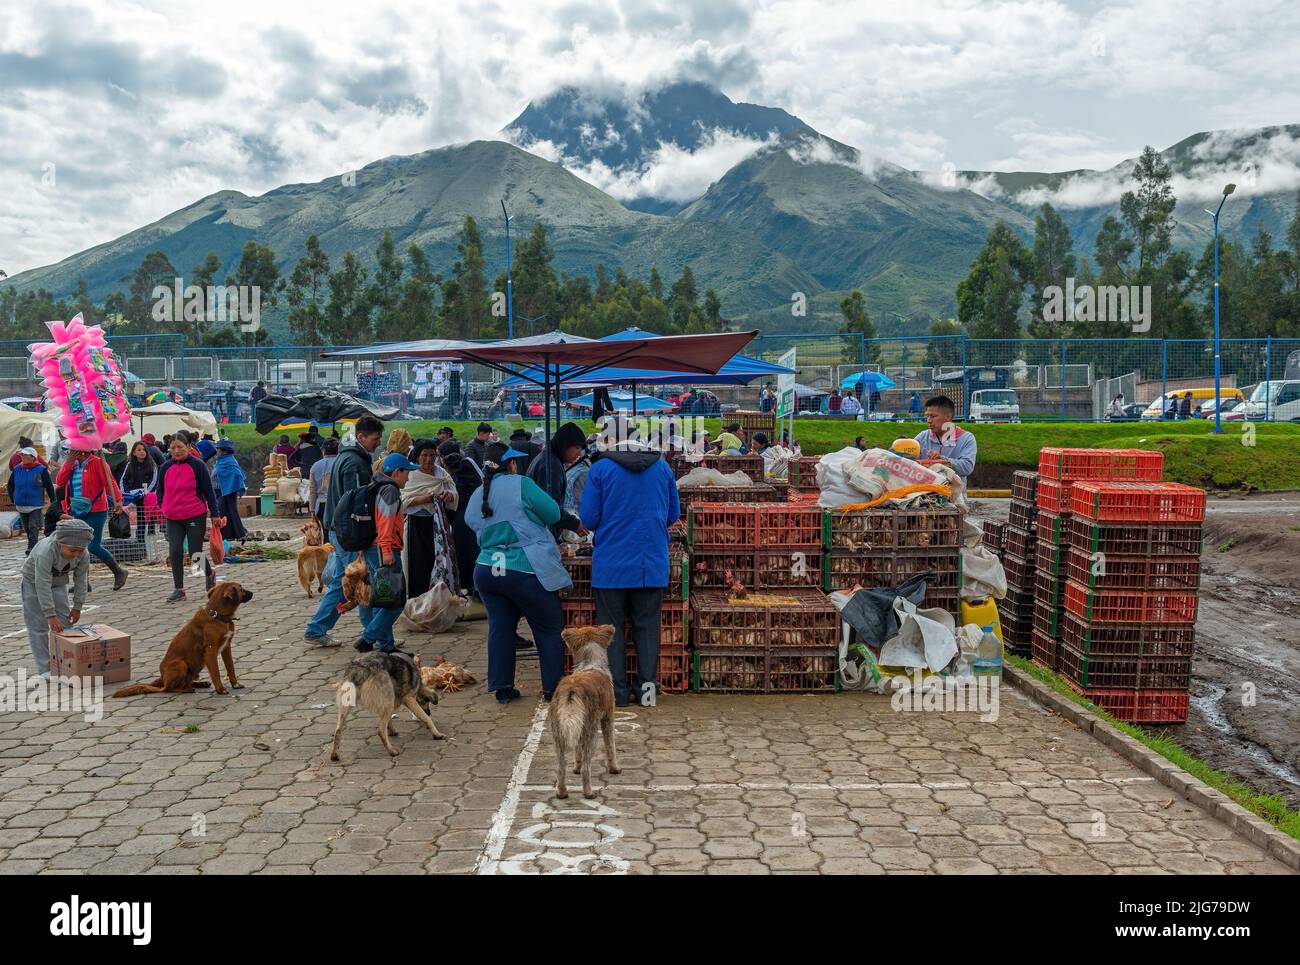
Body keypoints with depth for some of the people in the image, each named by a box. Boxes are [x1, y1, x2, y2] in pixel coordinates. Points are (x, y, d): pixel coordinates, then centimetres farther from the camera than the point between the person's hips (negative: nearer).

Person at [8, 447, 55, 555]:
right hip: (21, 505, 5)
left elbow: (49, 486, -4)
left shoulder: (41, 469, -9)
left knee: (33, 529, -11)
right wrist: (13, 499, 15)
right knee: (27, 529, 14)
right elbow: (10, 486, 16)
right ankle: (33, 549, 28)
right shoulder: (17, 469, 3)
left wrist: (53, 502, -1)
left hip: (36, 506, -5)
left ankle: (31, 550, -13)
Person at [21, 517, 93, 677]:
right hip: (34, 582, -4)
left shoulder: (83, 555, -26)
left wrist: (77, 607, -10)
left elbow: (81, 580, -12)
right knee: (38, 626, -6)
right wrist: (50, 615, -39)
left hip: (58, 583, 5)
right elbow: (43, 585, -40)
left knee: (64, 623, 2)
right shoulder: (46, 551, -41)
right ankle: (45, 669, -2)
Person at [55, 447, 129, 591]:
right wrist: (69, 462, -6)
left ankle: (119, 572, 9)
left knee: (94, 547, -10)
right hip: (77, 512, 7)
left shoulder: (97, 462, -9)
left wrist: (117, 500, -30)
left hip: (96, 511, -7)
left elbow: (110, 481, -17)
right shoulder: (71, 464, 11)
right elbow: (59, 482, 1)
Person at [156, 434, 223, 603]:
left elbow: (208, 491, -4)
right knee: (175, 552, -3)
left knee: (196, 553, 1)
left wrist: (215, 514, -3)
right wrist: (162, 506, 2)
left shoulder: (197, 465, -7)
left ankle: (209, 574, 31)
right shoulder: (166, 467, 4)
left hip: (195, 516, -4)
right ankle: (178, 589, 6)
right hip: (172, 518, 4)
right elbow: (160, 489, 17)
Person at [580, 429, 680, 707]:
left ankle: (617, 690, 10)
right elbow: (673, 514, 13)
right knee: (647, 624, 13)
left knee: (611, 625, 8)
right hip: (653, 563, 2)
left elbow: (588, 519, -4)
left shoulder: (600, 468, -1)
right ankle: (647, 683, 9)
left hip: (611, 562, -2)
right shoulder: (662, 468, 7)